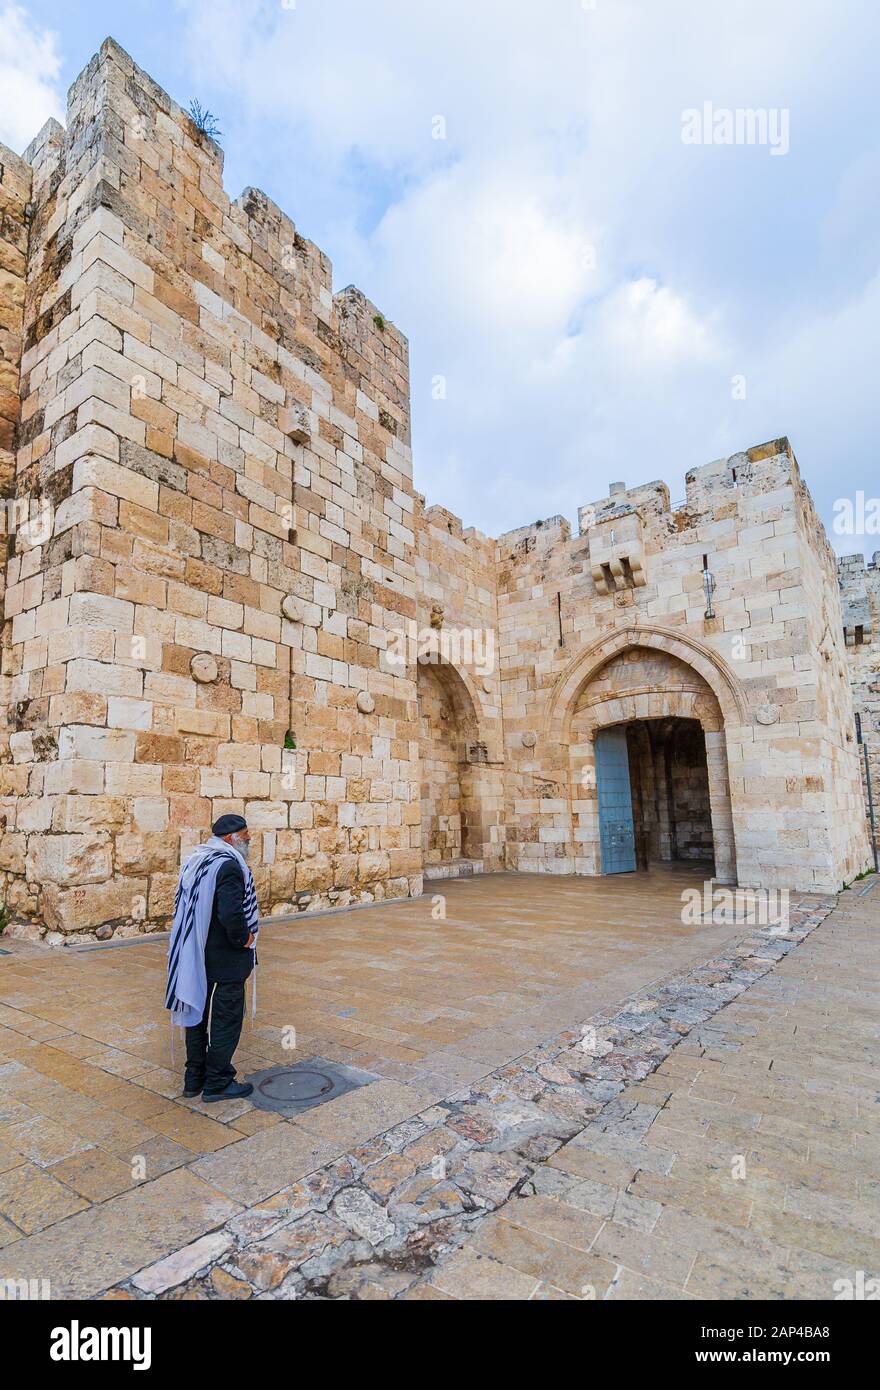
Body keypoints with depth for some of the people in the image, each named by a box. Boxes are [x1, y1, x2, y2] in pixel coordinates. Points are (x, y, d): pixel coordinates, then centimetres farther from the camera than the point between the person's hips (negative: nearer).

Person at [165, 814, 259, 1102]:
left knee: (197, 1012, 19)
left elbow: (183, 906, 12)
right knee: (227, 1018, 5)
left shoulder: (195, 861, 7)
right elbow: (231, 913, -32)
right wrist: (244, 938, -15)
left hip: (195, 954, 9)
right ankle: (217, 1082, 16)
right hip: (226, 959, -9)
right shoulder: (229, 866, -23)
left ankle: (194, 1078, 31)